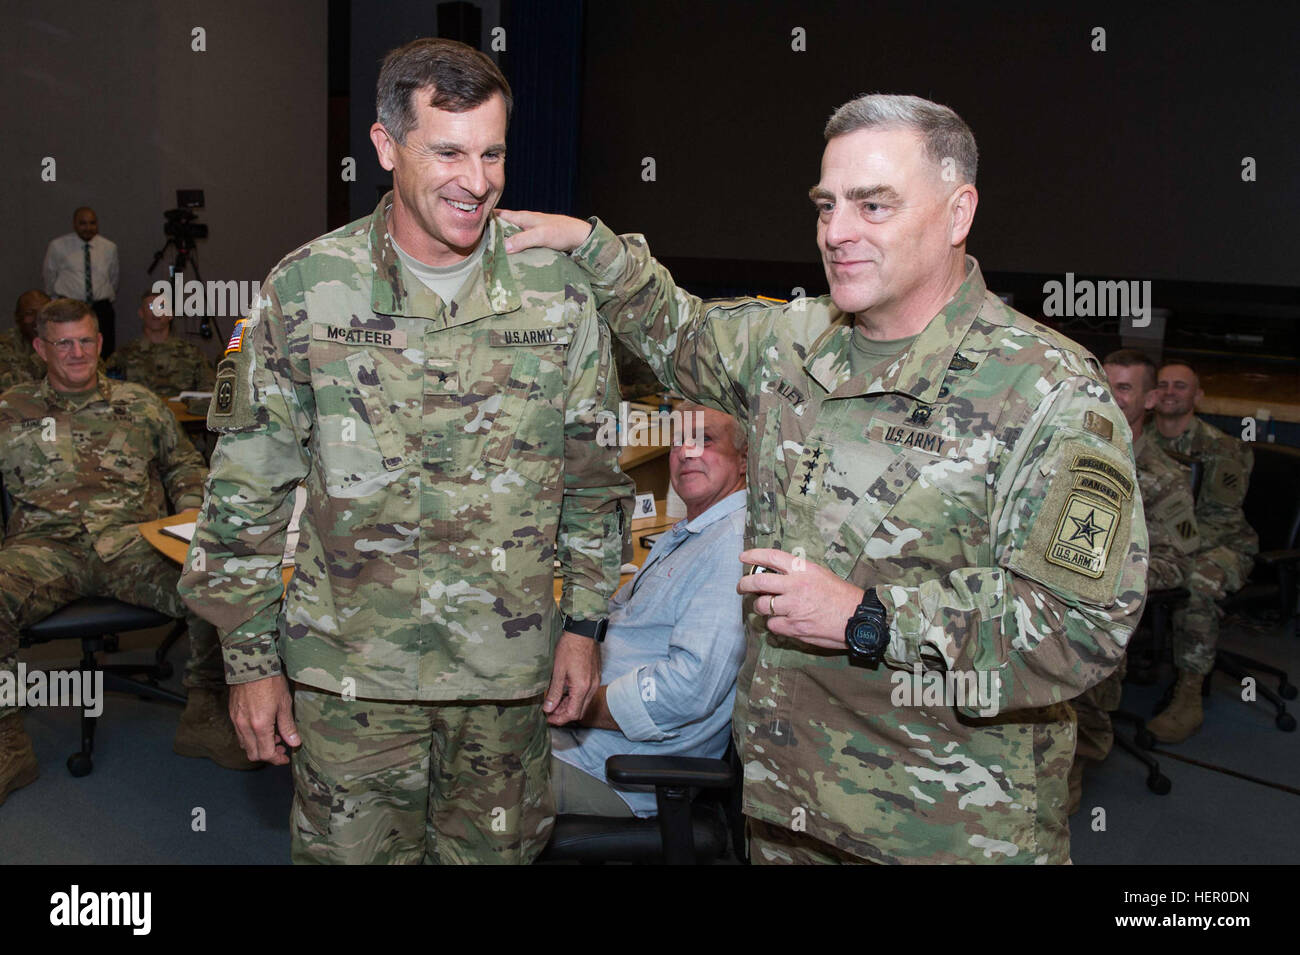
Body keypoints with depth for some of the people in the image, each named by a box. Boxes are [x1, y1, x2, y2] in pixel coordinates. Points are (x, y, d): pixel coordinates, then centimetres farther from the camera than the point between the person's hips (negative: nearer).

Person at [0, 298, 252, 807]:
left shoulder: (139, 404, 22)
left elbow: (184, 465, 26)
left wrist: (194, 517, 9)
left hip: (133, 540, 0)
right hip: (48, 545, 0)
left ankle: (204, 715, -11)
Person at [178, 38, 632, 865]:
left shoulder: (559, 292, -2)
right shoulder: (306, 291, -6)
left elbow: (595, 473, 6)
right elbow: (247, 492, -1)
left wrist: (585, 622, 3)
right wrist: (250, 657, -1)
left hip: (510, 671, 2)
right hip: (351, 671, -1)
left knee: (496, 851, 16)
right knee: (354, 851, 12)